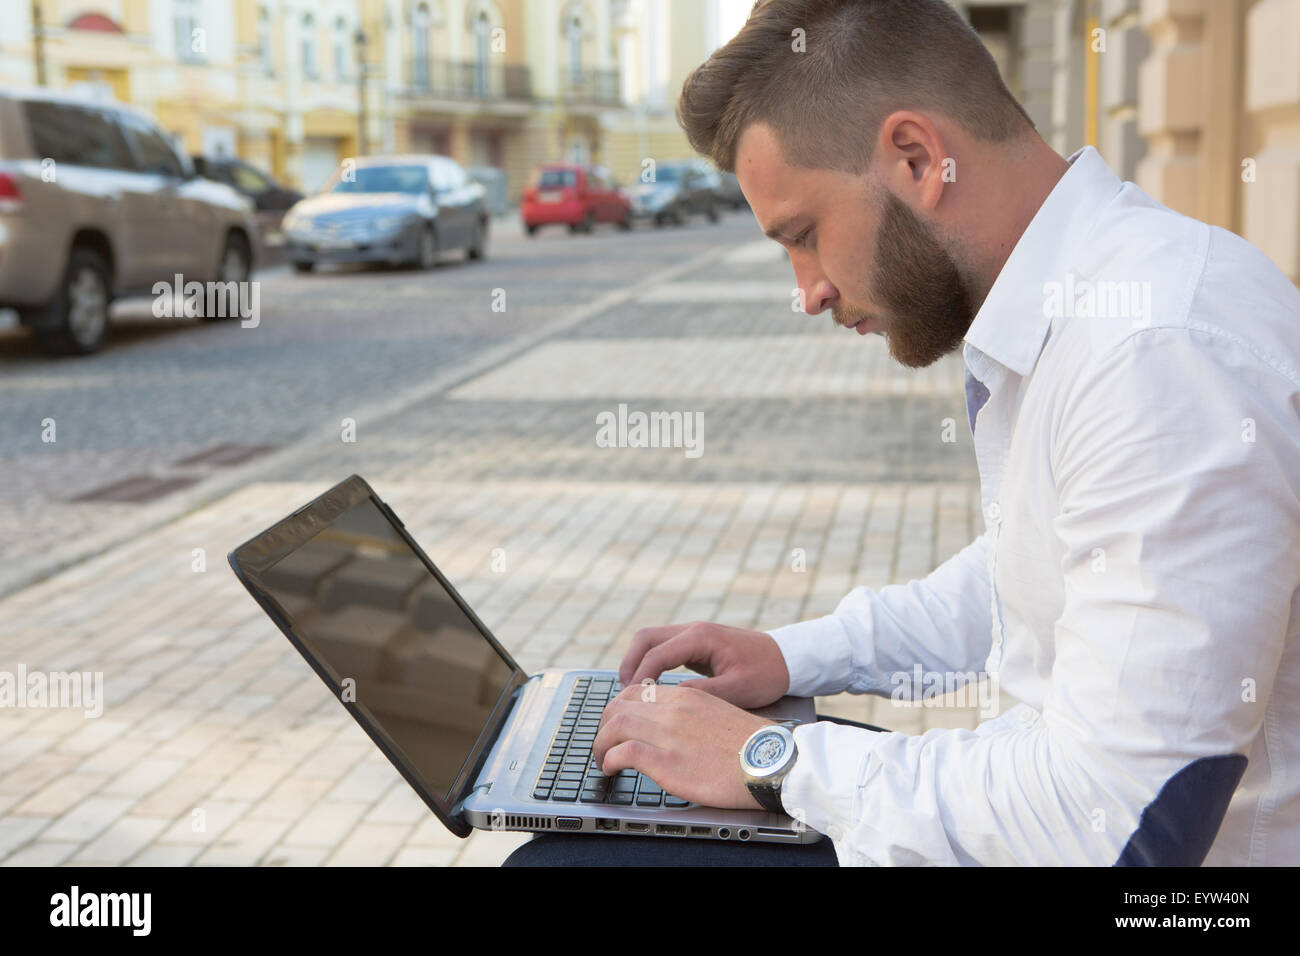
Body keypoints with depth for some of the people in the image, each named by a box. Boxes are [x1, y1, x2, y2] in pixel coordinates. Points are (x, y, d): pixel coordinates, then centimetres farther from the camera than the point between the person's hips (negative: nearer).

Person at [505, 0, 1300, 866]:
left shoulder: (1161, 350, -27)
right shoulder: (1056, 312, 6)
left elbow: (1123, 826, -28)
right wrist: (796, 655, 11)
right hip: (1051, 796, 9)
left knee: (564, 851, -12)